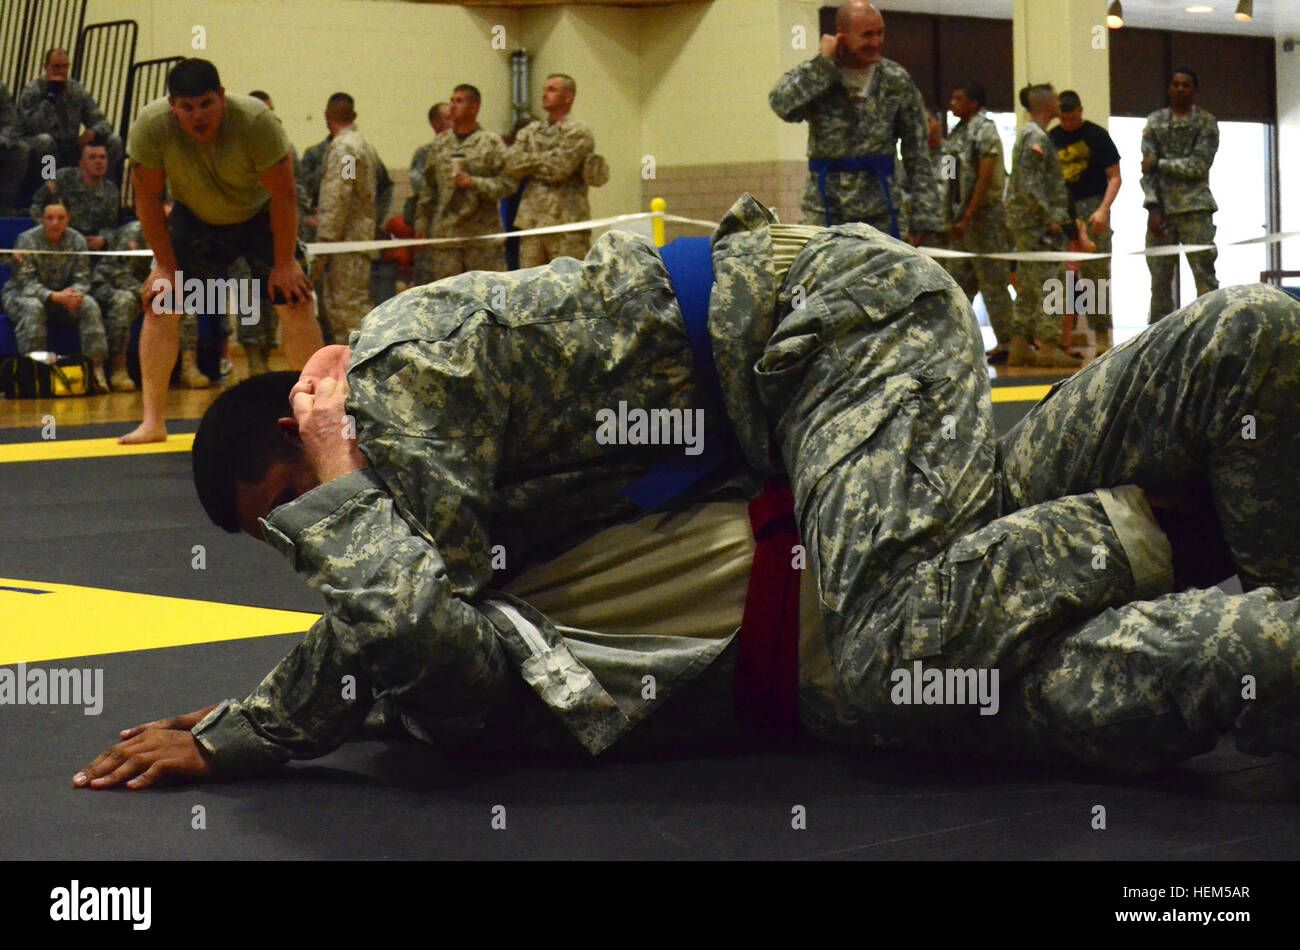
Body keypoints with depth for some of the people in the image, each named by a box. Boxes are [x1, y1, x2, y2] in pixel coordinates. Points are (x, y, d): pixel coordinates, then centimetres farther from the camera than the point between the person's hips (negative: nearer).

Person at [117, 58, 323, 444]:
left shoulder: (257, 121, -32)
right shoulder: (151, 126, -27)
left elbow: (283, 195, -23)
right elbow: (148, 198, -14)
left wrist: (284, 264, -19)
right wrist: (165, 265, -13)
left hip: (260, 216, -1)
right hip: (195, 219, 2)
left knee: (295, 304, -10)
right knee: (158, 303, -11)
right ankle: (153, 421, -7)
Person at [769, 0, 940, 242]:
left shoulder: (897, 81, 4)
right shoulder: (814, 75, 1)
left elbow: (917, 154, 4)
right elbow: (783, 105, -21)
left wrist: (923, 217, -3)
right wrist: (824, 62, -14)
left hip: (879, 213, 1)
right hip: (825, 209, -1)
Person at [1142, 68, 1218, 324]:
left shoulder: (1206, 123, 4)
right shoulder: (1155, 121, 12)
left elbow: (1198, 166, -8)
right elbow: (1147, 168, 5)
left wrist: (1160, 164, -6)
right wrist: (1153, 207, -5)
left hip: (1195, 208, -3)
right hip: (1161, 209, 3)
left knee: (1204, 275, -8)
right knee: (1160, 277, 4)